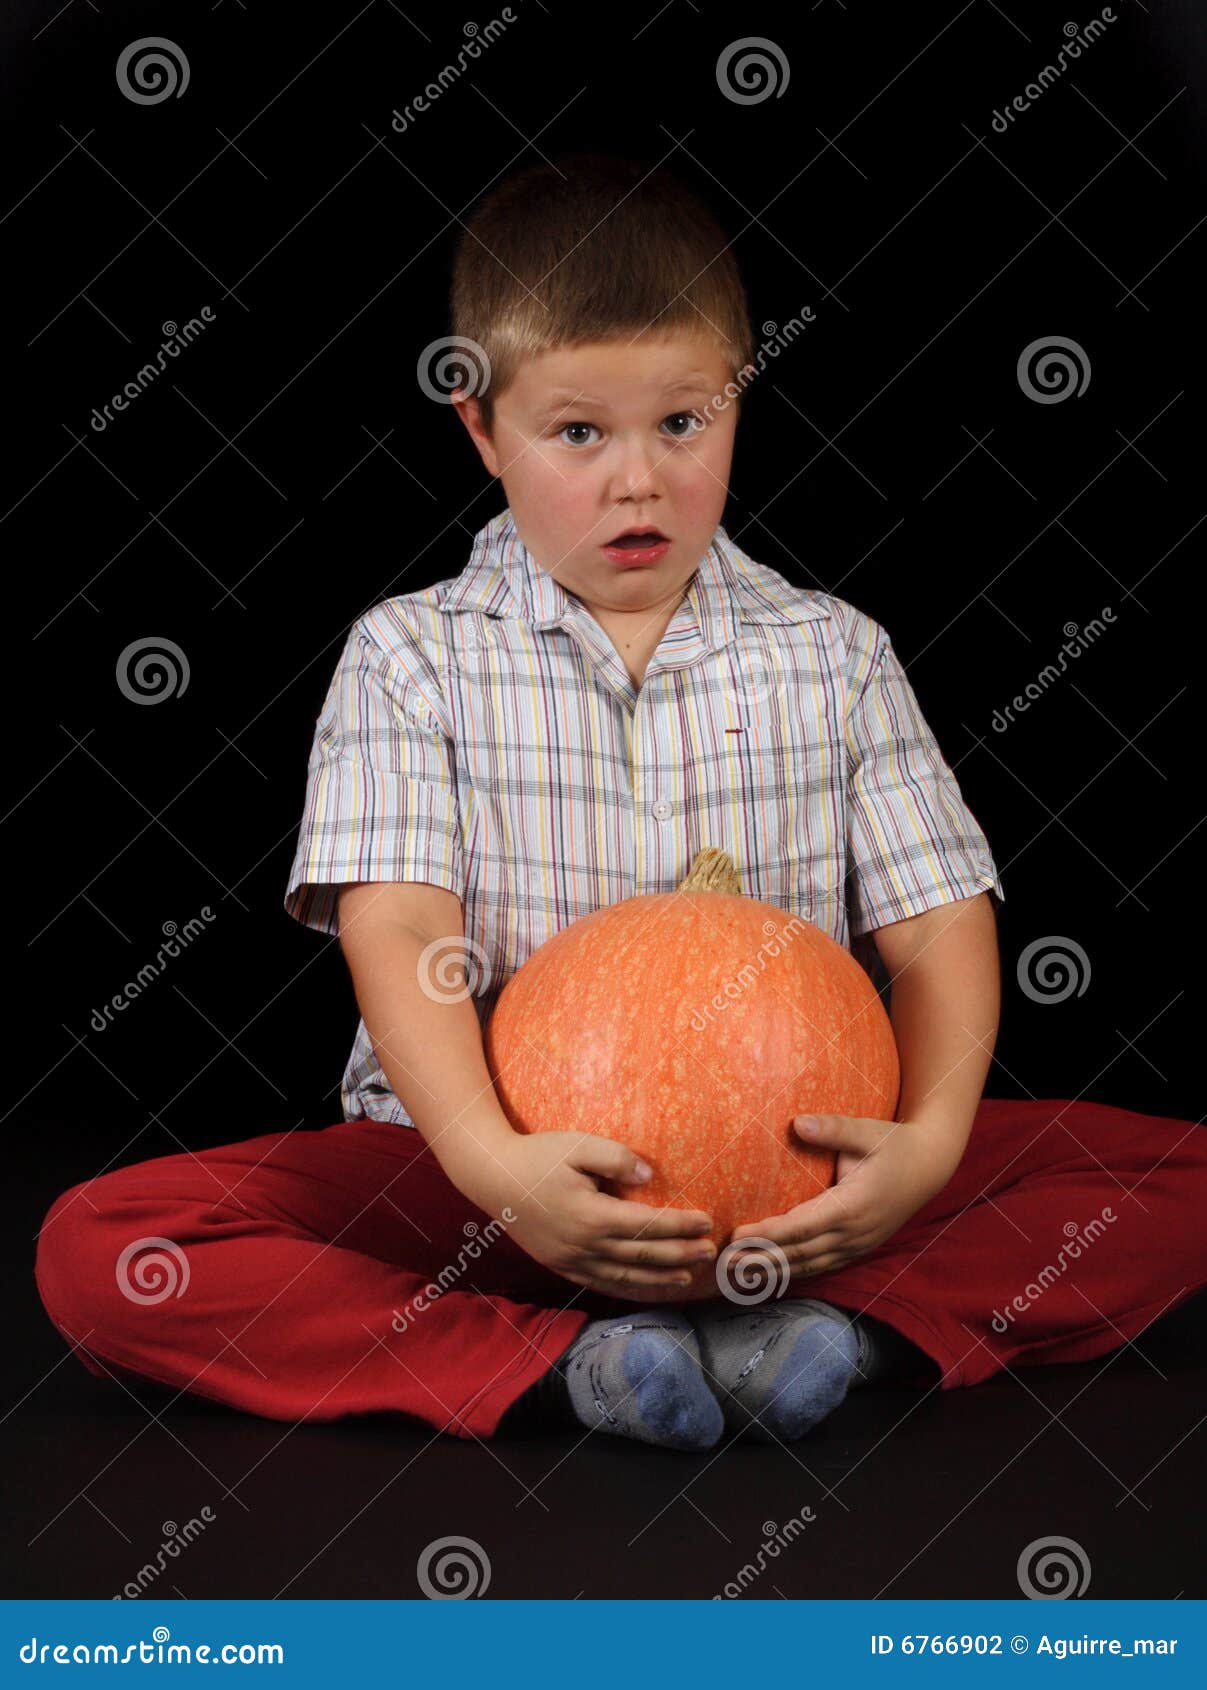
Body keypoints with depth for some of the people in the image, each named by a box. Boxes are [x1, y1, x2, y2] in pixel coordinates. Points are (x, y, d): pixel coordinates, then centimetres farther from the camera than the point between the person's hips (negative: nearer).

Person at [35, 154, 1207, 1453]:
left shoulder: (831, 656, 8)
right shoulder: (410, 656, 3)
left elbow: (937, 923, 1)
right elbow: (396, 932, -9)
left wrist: (932, 1137, -20)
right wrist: (488, 1162, -28)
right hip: (493, 1169, -1)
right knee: (95, 1251, -23)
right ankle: (569, 1366, -28)